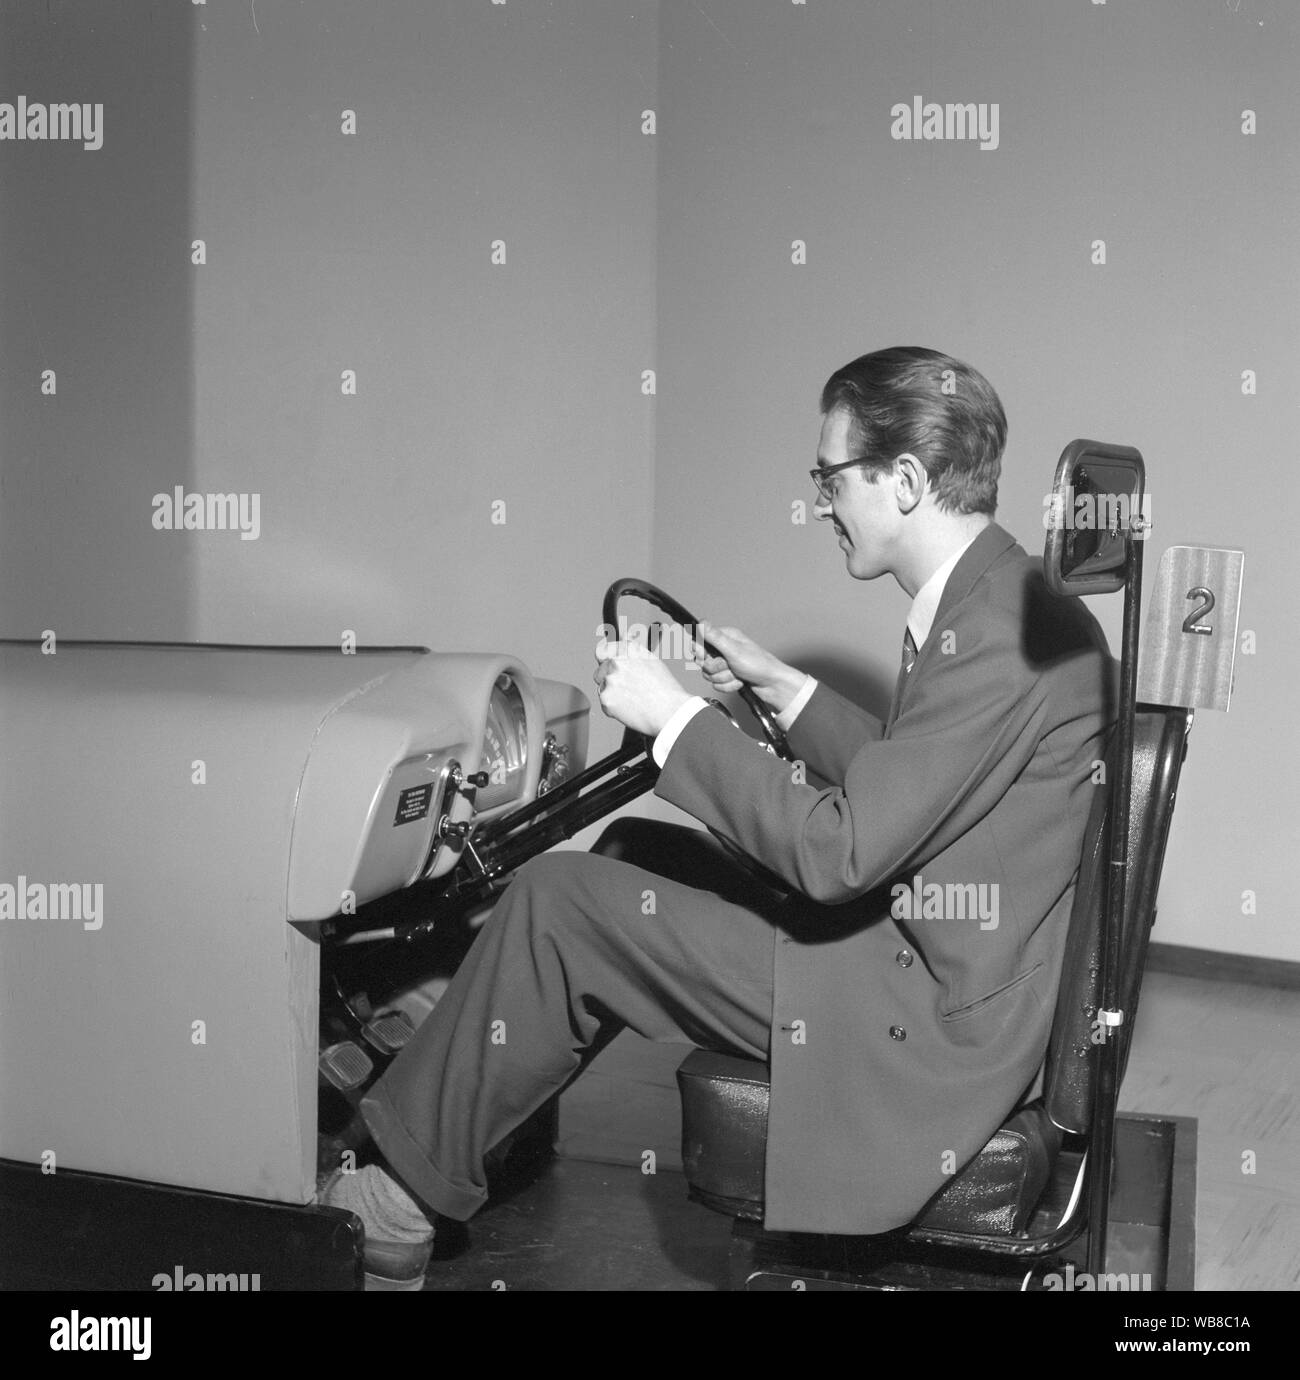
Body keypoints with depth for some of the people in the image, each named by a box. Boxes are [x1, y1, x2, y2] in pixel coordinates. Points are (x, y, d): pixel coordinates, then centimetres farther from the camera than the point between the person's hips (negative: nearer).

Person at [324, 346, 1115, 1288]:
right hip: (920, 958, 10)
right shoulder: (999, 605, 8)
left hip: (930, 1028, -10)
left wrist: (674, 714, -18)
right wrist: (780, 687, 13)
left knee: (556, 901, -8)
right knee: (633, 849, 14)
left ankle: (398, 1207, 8)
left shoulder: (1006, 638, -23)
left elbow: (839, 851, -26)